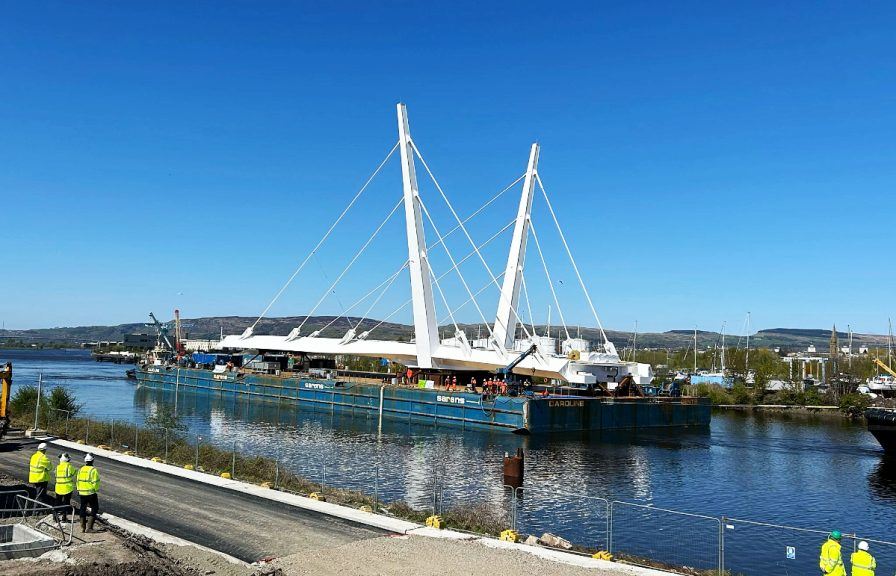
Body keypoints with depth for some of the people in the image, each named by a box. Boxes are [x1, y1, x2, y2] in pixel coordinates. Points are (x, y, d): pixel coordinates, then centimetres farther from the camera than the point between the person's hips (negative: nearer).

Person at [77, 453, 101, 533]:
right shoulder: (93, 470, -15)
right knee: (94, 509, 6)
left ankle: (83, 527, 20)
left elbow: (78, 481, 9)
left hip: (82, 493, 6)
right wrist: (96, 490, -3)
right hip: (91, 493, -6)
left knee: (83, 509, 15)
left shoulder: (81, 469, 4)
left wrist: (79, 490, 18)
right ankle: (89, 526, 0)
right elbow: (95, 482, -17)